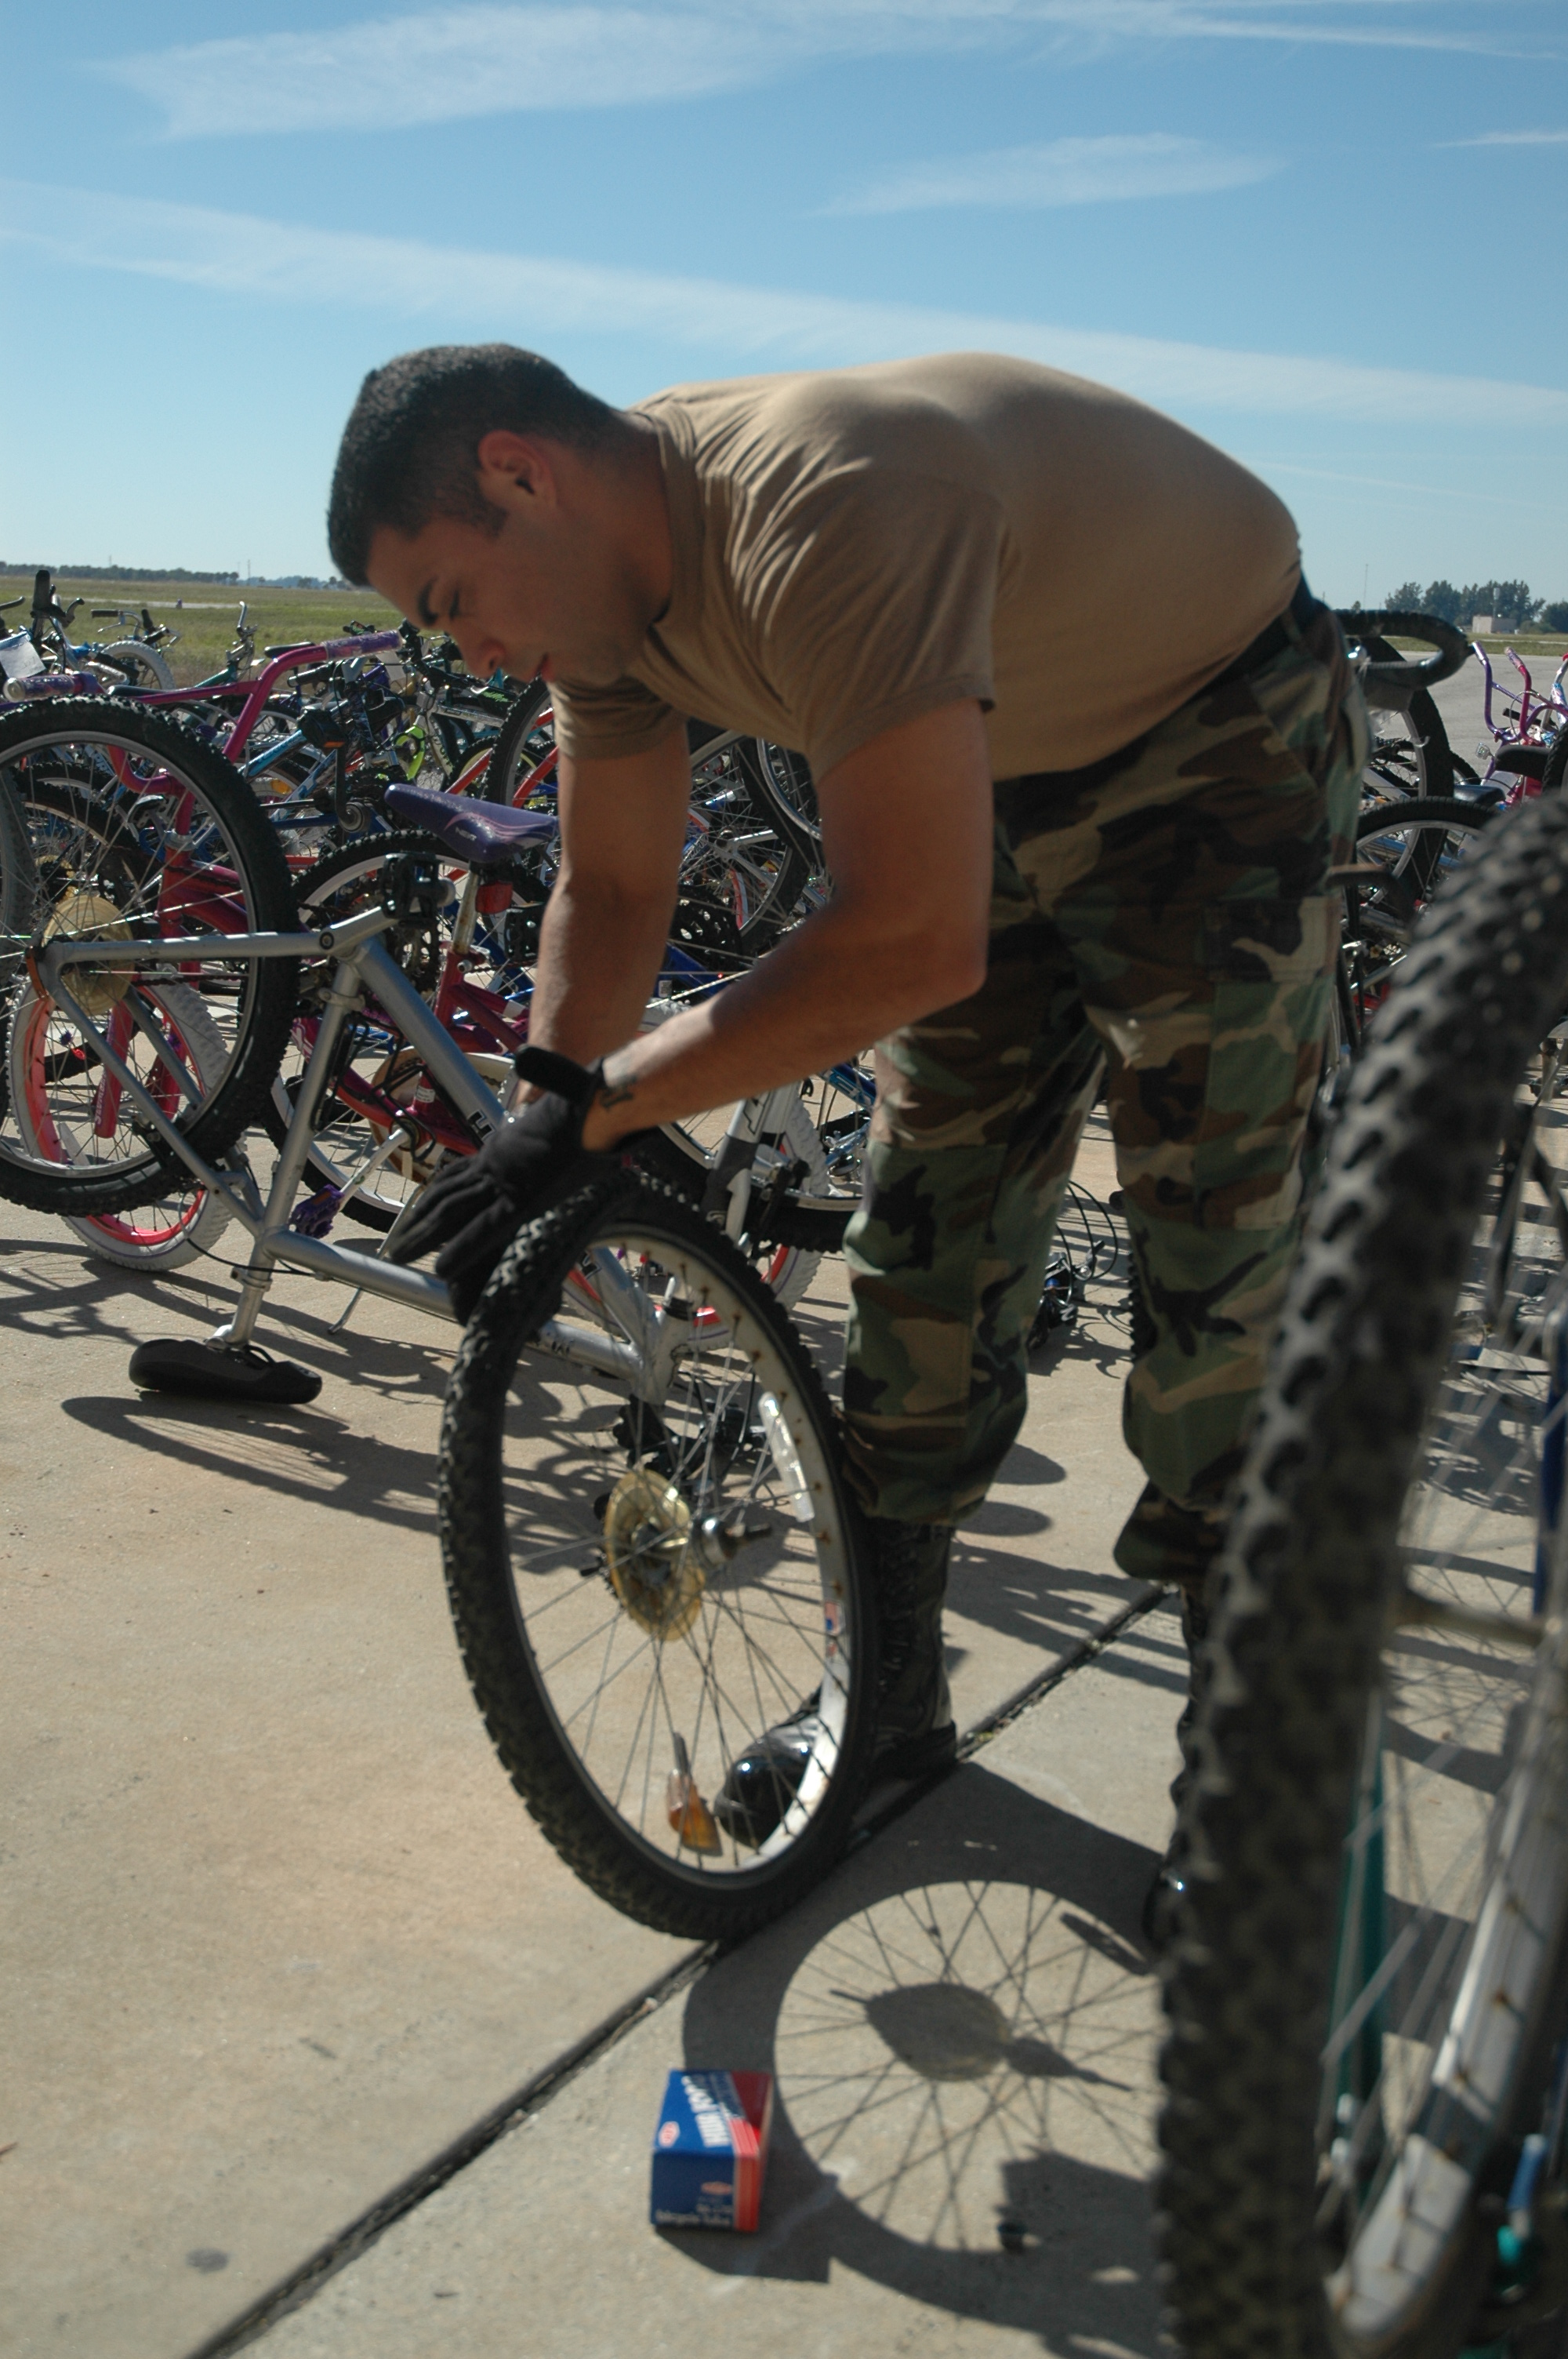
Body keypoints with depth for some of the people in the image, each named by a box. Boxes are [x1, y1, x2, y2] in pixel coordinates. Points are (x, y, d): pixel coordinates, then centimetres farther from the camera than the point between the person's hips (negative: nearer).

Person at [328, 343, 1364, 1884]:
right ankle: (892, 1692, 19)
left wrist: (597, 1106, -35)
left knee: (1214, 1274, -10)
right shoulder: (613, 558, -10)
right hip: (1010, 767, 8)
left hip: (1220, 747, -7)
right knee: (925, 1249, 5)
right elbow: (612, 893, -1)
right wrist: (538, 1149, -9)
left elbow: (914, 945, -42)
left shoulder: (821, 517, -38)